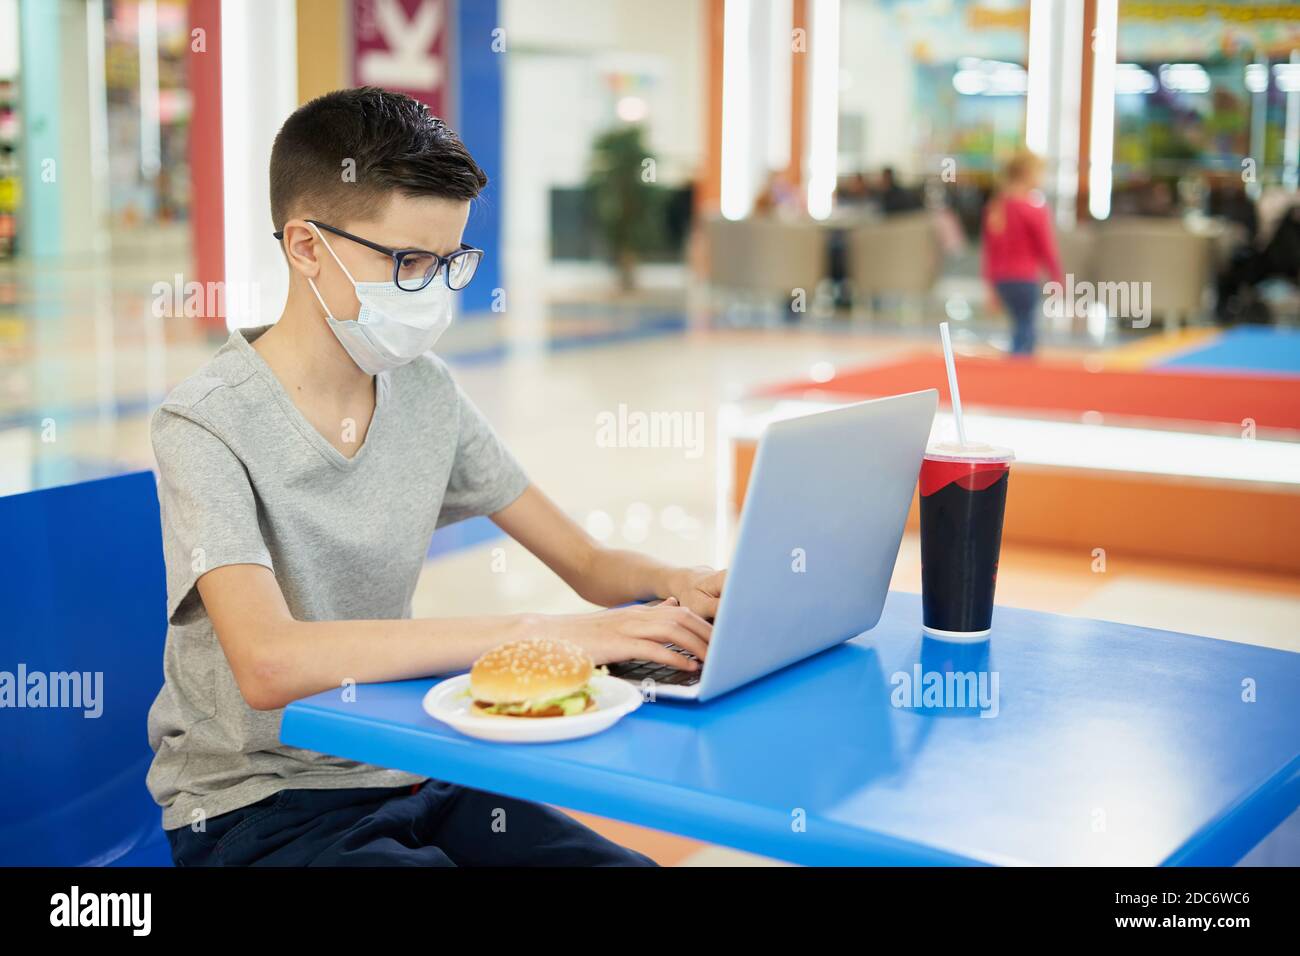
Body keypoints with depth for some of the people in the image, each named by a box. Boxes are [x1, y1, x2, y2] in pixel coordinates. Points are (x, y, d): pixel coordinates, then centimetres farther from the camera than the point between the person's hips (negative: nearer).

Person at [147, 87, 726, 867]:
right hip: (257, 809, -5)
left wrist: (674, 583, -15)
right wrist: (542, 631, -34)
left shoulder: (427, 393, 4)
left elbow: (591, 566, 9)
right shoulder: (211, 424, -15)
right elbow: (268, 664, -31)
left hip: (411, 775, 5)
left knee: (631, 862, -17)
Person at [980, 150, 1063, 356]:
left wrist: (991, 284, 16)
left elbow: (989, 250, 9)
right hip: (1026, 280, -7)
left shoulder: (995, 206, 5)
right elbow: (1047, 249, -9)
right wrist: (1058, 279, 4)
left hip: (1001, 279, 7)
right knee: (1024, 333, -2)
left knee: (1024, 330, 20)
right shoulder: (1034, 209, -14)